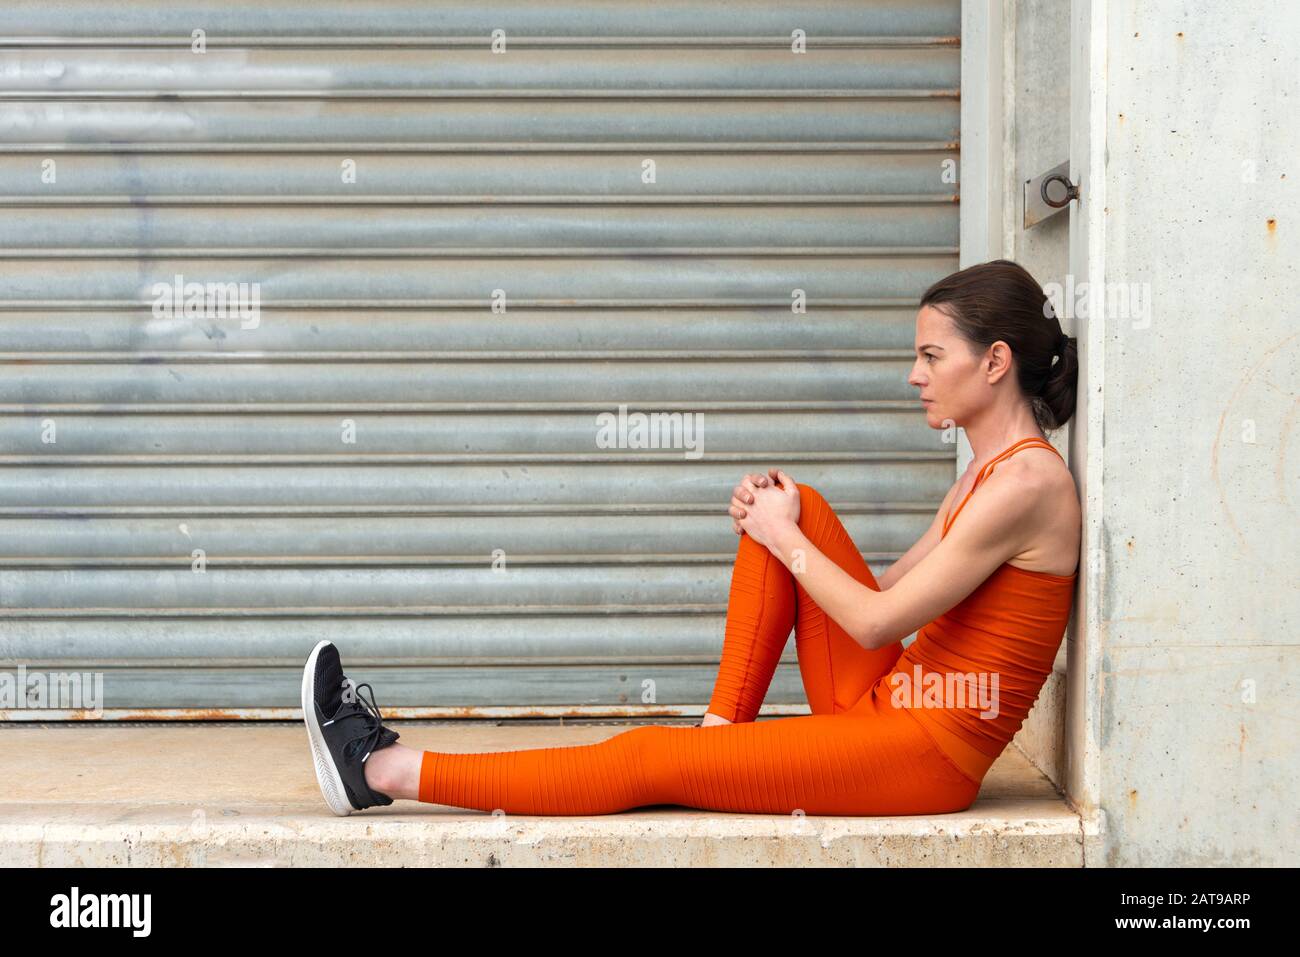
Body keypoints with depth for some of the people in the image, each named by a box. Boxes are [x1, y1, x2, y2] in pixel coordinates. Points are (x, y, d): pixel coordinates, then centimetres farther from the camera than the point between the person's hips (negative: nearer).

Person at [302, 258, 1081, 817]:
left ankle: (384, 770, -1)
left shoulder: (1026, 482, -18)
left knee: (648, 760, -9)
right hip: (884, 711, 9)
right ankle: (723, 730, -1)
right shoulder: (991, 470, 12)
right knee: (797, 507, -1)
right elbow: (887, 589, 15)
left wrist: (785, 539, -5)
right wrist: (776, 521, 1)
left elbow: (877, 621, -18)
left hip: (922, 753, -9)